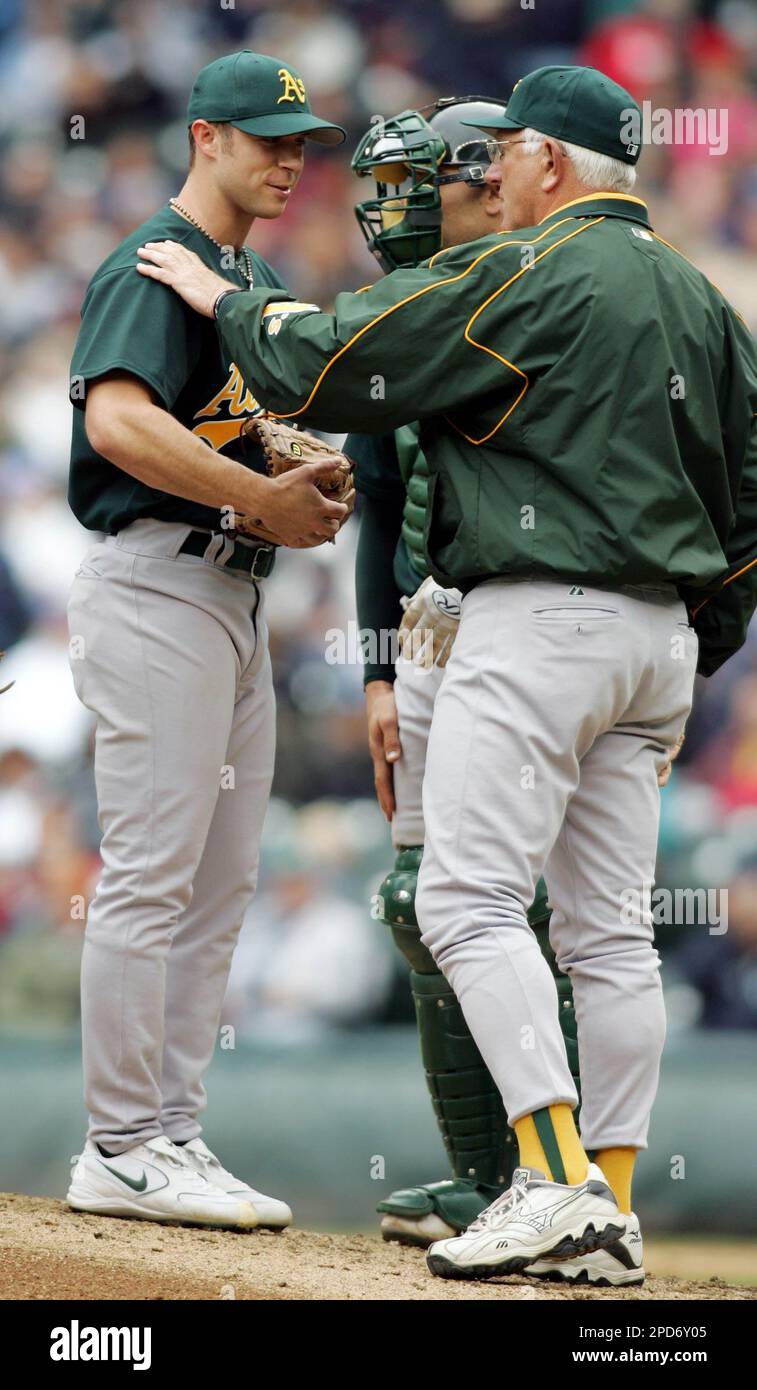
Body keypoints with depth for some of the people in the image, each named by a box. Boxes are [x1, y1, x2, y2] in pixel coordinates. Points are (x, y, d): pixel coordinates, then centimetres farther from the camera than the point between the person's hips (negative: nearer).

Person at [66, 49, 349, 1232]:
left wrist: (314, 478, 5)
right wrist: (266, 500, -21)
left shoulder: (265, 284, 20)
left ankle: (168, 1136, 12)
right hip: (156, 586, -10)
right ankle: (124, 1149, -7)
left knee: (220, 884, 8)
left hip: (237, 595, 10)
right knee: (153, 871, -9)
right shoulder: (156, 265, -9)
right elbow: (118, 420, -25)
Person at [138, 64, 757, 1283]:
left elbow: (333, 363, -7)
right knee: (610, 928, 8)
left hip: (539, 617, -8)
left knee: (471, 899, -10)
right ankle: (612, 1204, 6)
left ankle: (556, 1180, -20)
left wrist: (224, 302, 10)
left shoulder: (524, 273, -8)